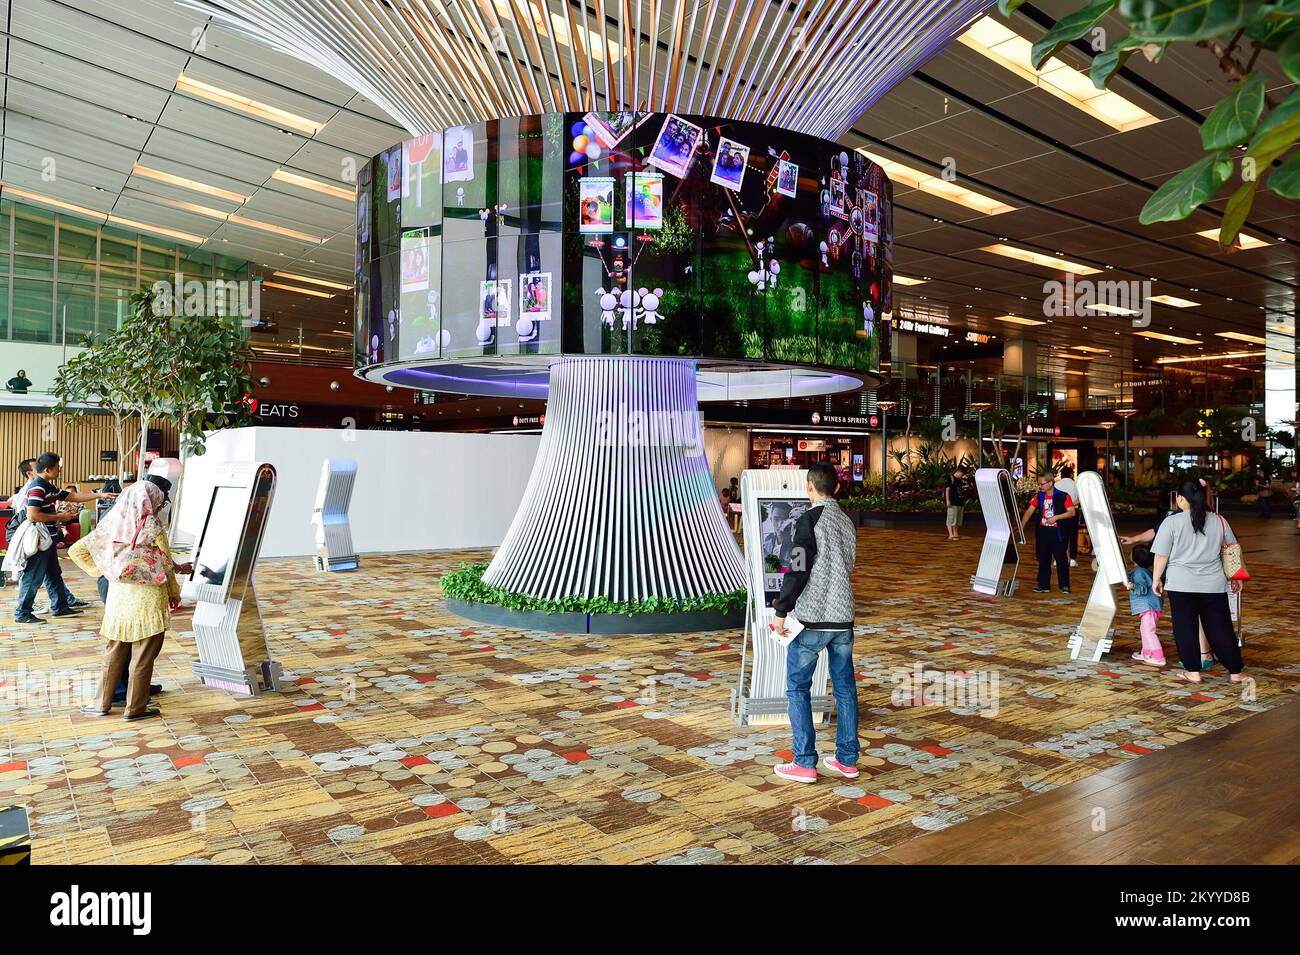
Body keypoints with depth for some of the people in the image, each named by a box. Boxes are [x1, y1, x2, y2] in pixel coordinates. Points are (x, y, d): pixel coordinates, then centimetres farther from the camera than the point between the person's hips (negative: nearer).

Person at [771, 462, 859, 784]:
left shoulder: (810, 520, -12)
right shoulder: (847, 522, 10)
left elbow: (799, 570, -19)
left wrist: (781, 611, -12)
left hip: (812, 619, -7)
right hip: (843, 618, 7)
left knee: (798, 688, 4)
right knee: (845, 688, 13)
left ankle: (805, 763, 6)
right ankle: (847, 760, 21)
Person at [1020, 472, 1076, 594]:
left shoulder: (1063, 496, -7)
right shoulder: (1039, 496, 7)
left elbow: (1072, 512, -10)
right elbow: (1029, 511, 6)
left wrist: (1056, 517, -20)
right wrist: (1021, 527, 0)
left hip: (1057, 532, -5)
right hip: (1042, 531, 5)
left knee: (1061, 559, -1)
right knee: (1043, 559, 9)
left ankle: (1065, 586, 7)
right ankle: (1044, 585, 17)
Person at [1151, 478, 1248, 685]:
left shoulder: (1171, 522, -8)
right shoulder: (1219, 521, 3)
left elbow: (1161, 556, -6)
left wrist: (1156, 578, 6)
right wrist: (1235, 577, 25)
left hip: (1181, 585, -3)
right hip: (1214, 585, 3)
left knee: (1185, 628, 6)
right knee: (1220, 628, 10)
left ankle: (1193, 671, 9)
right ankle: (1236, 672, 15)